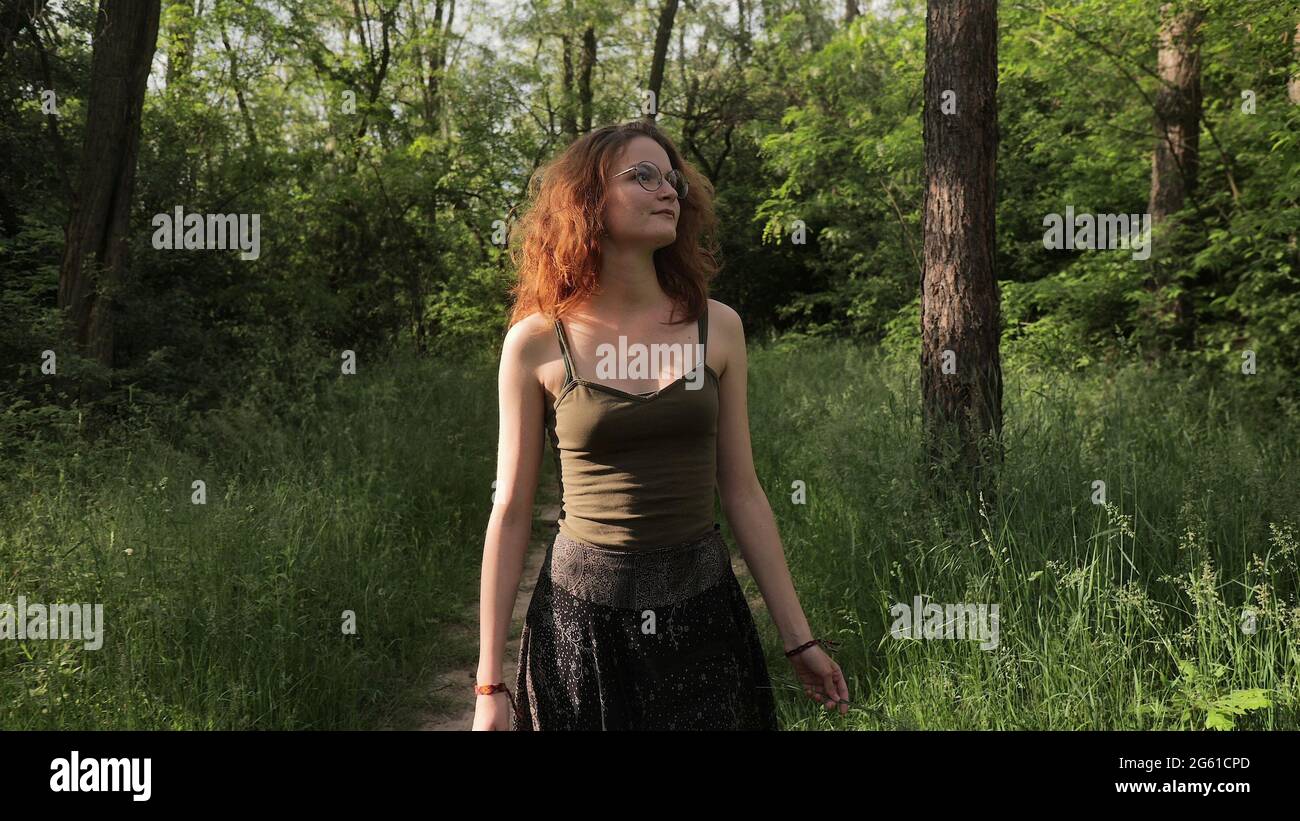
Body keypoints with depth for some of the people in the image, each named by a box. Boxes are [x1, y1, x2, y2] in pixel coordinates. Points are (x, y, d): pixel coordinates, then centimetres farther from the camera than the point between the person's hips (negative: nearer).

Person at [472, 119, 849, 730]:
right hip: (582, 617, -2)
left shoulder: (716, 328, 1)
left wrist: (797, 636, 5)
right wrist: (490, 684, -3)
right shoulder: (537, 343, -5)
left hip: (702, 611, 2)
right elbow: (510, 513, -3)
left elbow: (741, 491, 5)